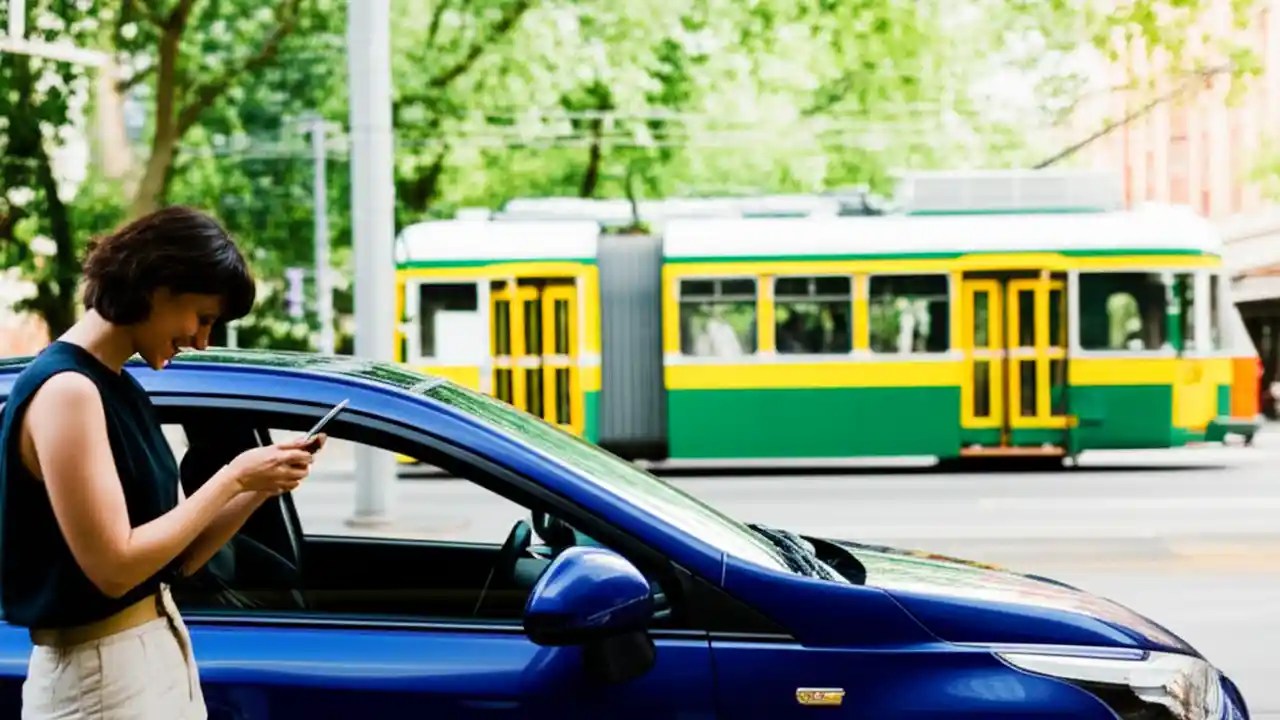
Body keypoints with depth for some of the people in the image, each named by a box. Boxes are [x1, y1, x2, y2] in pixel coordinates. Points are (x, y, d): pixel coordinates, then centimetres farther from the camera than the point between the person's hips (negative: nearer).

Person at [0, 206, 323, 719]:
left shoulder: (120, 388, 11)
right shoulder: (66, 390, -16)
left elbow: (177, 558, 11)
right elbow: (114, 566, -21)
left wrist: (260, 488, -2)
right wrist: (233, 478, -15)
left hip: (164, 653, 9)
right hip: (102, 675, -9)